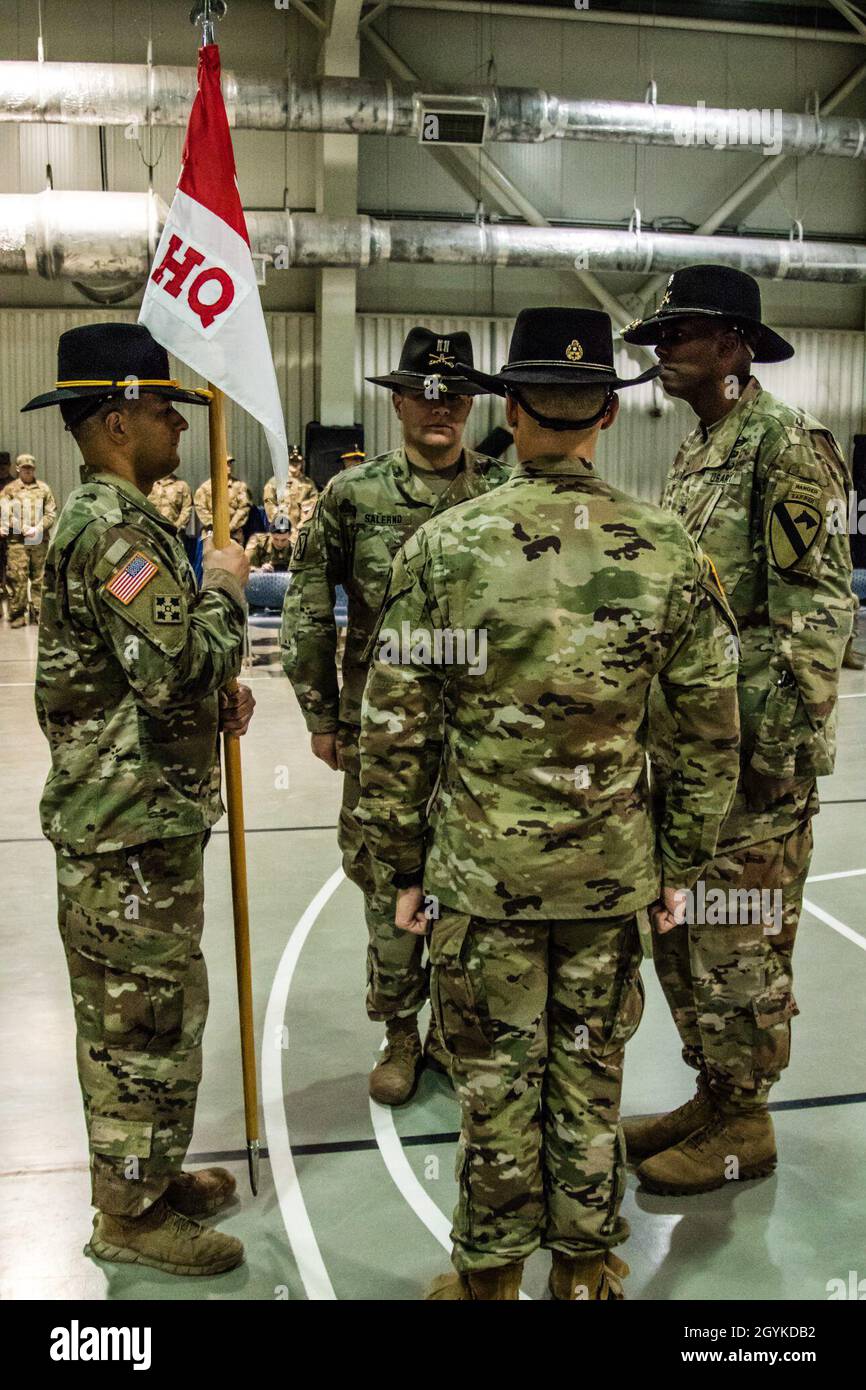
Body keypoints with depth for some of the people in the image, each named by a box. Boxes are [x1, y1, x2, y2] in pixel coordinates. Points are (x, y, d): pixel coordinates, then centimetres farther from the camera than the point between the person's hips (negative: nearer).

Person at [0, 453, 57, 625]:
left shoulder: (43, 488, 10)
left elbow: (51, 513, 6)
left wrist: (37, 529, -7)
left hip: (40, 541, 2)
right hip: (17, 541, -1)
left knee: (39, 578, 5)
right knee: (17, 578, -5)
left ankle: (38, 612, 13)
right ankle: (17, 615, 0)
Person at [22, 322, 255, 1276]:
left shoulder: (97, 518, 15)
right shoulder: (115, 532, -19)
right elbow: (179, 672, -27)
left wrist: (216, 693, 6)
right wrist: (225, 588, -11)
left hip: (129, 813, 10)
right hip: (132, 826, -10)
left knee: (129, 1015, 20)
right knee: (149, 1018, 3)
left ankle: (144, 1176, 36)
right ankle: (132, 1214, 20)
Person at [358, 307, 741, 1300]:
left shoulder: (442, 548, -11)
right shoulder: (668, 555, -5)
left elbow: (394, 731, -8)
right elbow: (713, 733, 0)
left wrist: (402, 867, 4)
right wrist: (682, 861, 12)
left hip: (480, 867, -2)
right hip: (612, 870, 2)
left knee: (497, 1079, 13)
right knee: (590, 1073, 18)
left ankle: (489, 1277, 33)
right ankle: (586, 1269, 38)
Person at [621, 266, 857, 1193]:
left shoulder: (786, 444, -10)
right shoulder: (693, 453, 16)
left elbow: (817, 606, -16)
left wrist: (779, 743, -19)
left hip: (752, 746, -9)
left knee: (740, 936, 3)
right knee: (679, 925, 16)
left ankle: (744, 1124, 21)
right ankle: (713, 1095, 33)